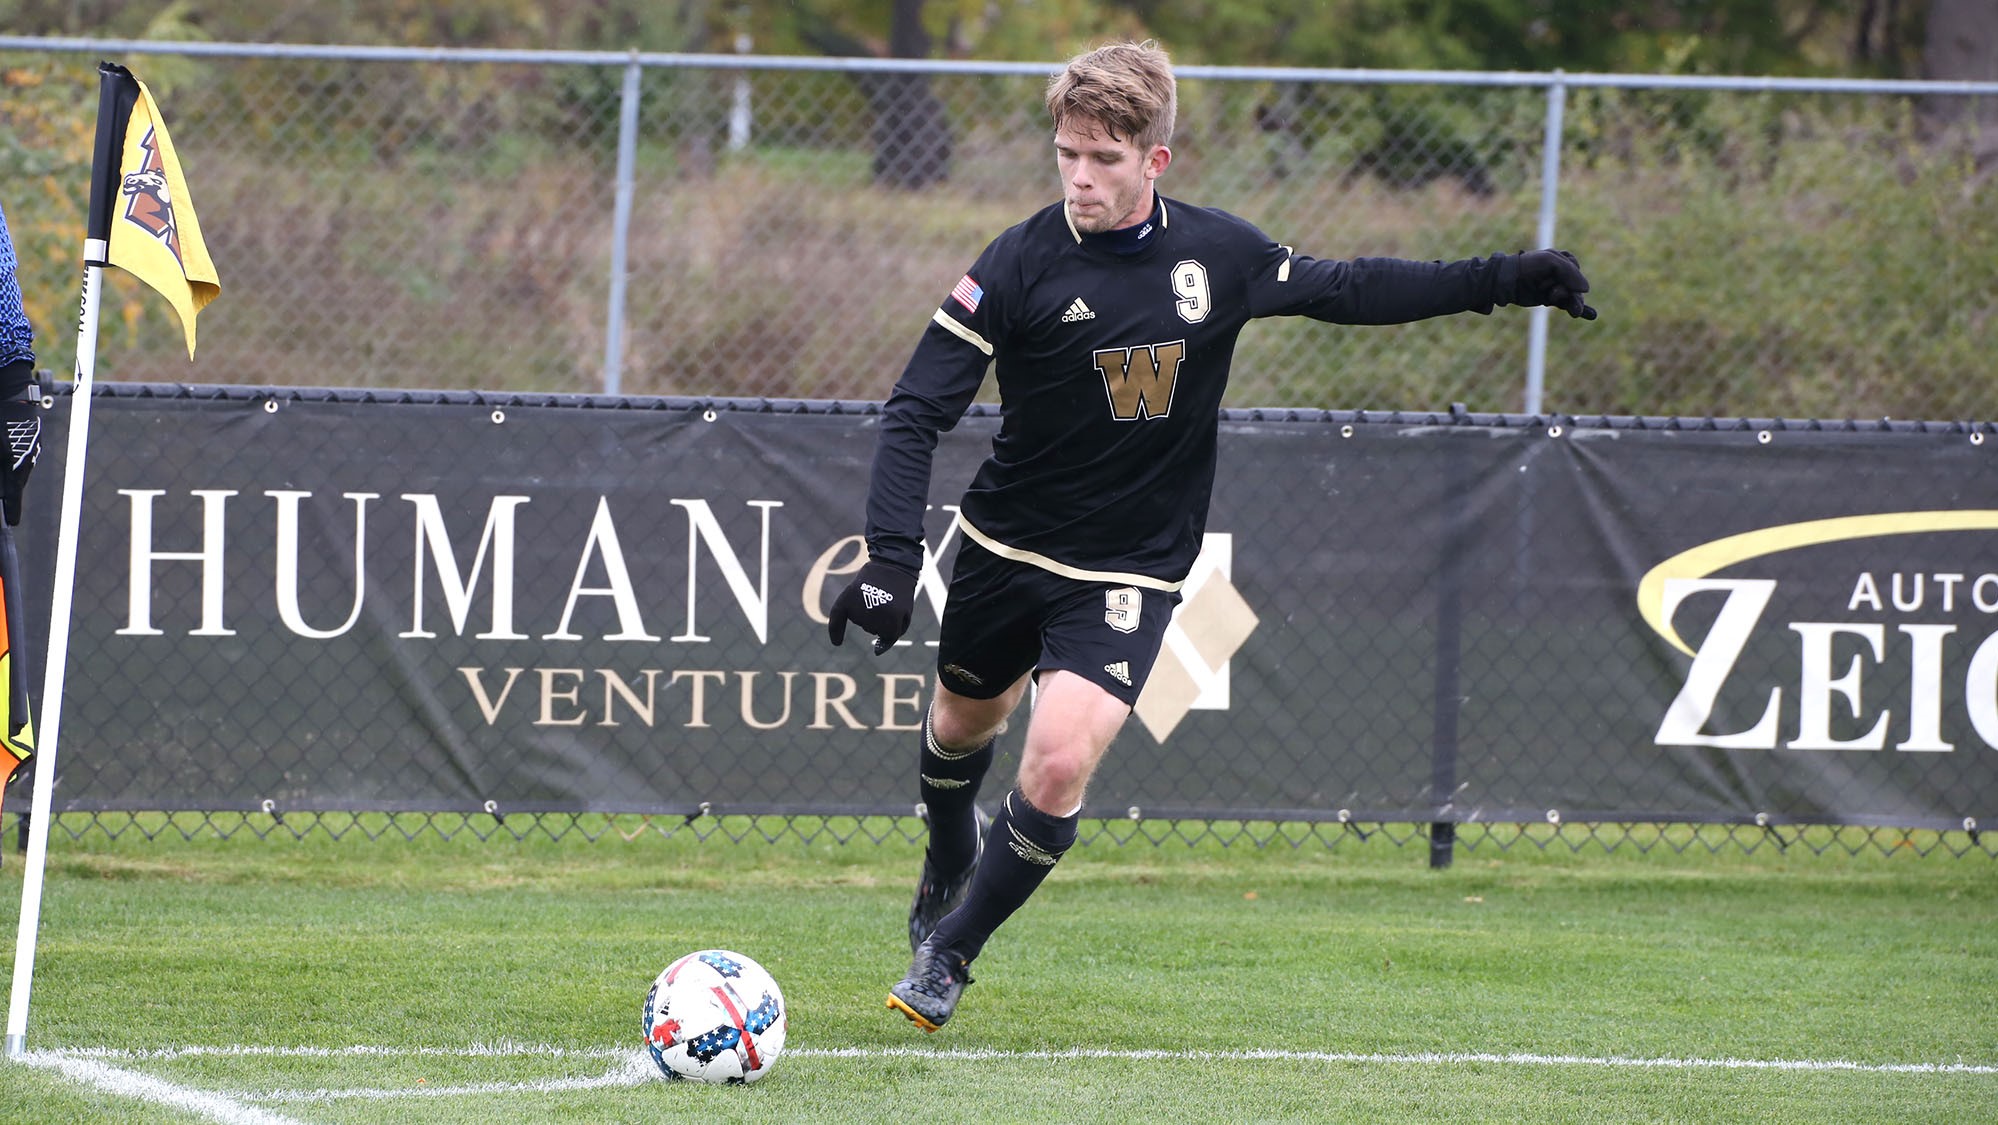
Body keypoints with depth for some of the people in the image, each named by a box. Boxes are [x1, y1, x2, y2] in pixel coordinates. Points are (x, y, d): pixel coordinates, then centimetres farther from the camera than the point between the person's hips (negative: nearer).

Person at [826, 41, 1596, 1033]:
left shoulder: (1217, 253, -9)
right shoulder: (1022, 263, -18)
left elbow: (1340, 289, 10)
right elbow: (917, 411, -17)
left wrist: (1497, 281, 7)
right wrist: (891, 559, -29)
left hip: (1130, 570, 0)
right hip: (1006, 544, 0)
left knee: (1059, 762, -18)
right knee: (966, 719, 22)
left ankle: (947, 956, 1)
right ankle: (950, 862, 58)